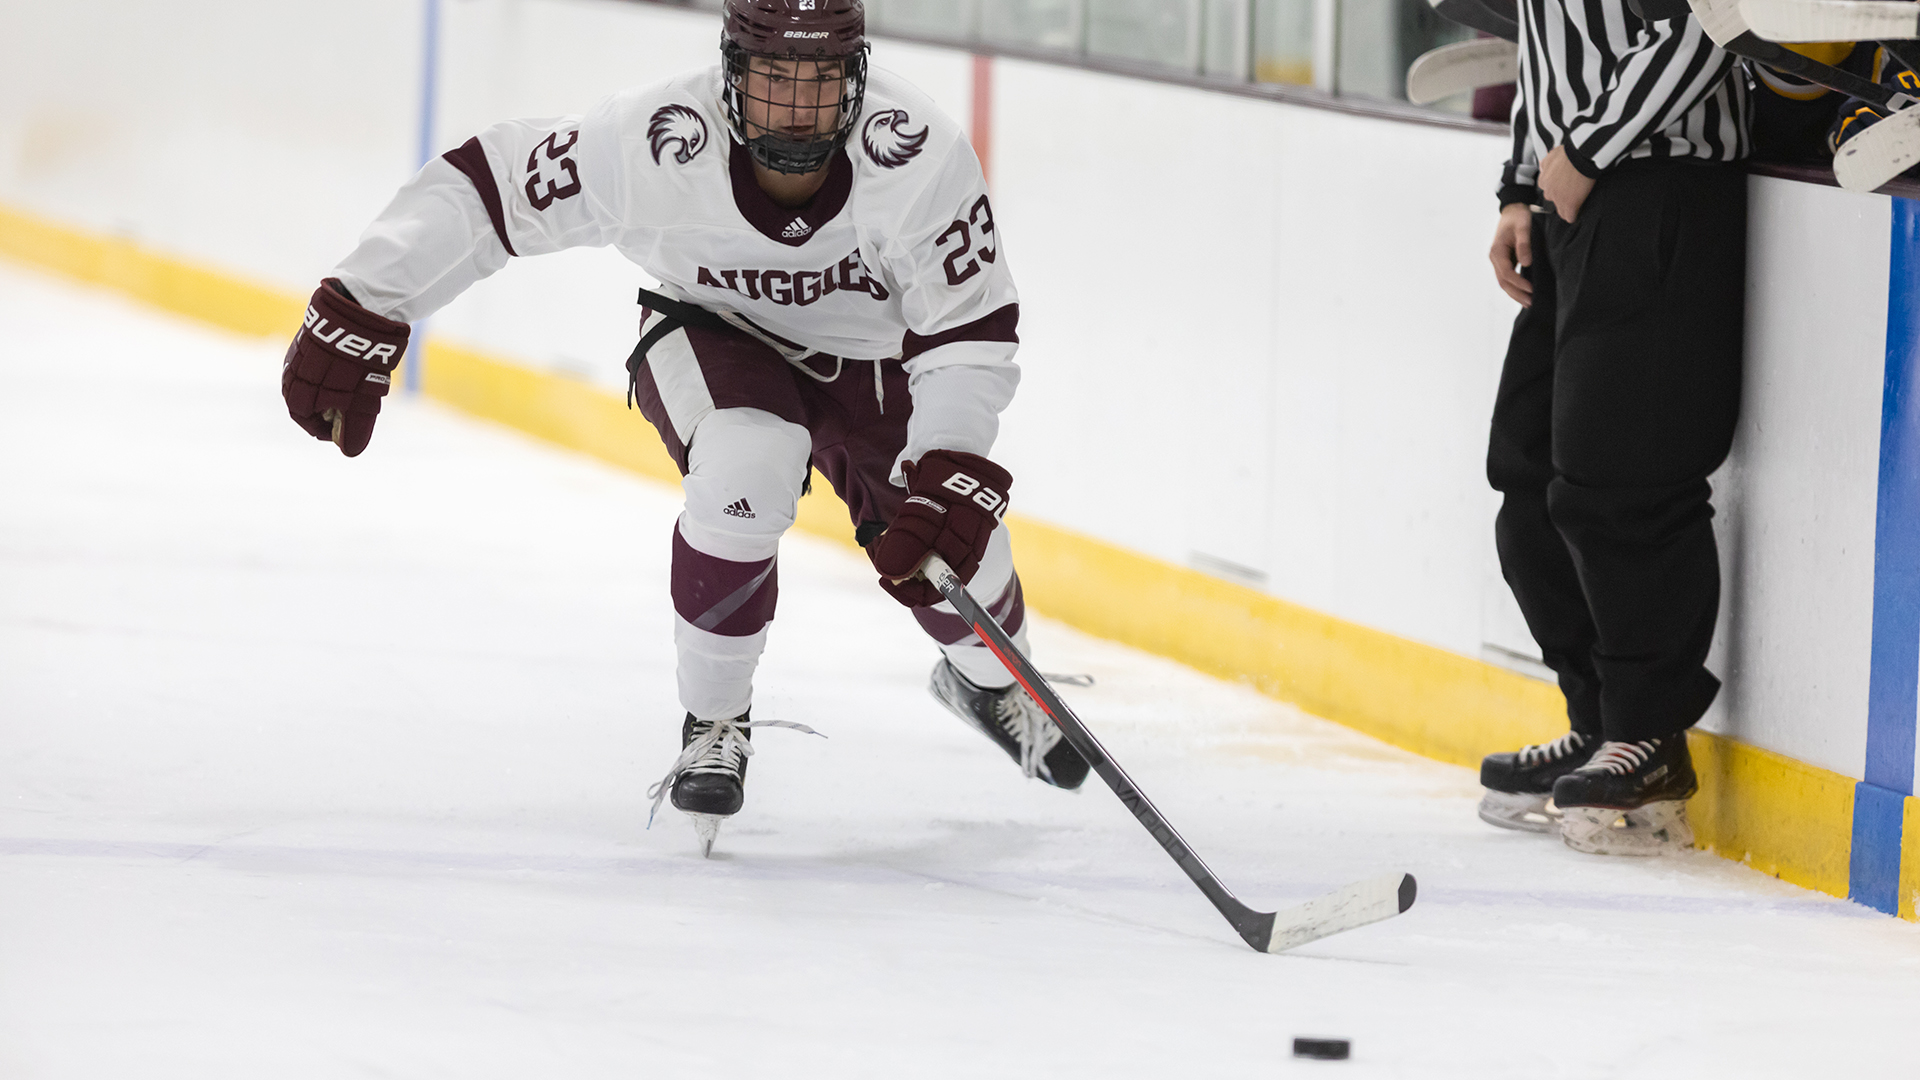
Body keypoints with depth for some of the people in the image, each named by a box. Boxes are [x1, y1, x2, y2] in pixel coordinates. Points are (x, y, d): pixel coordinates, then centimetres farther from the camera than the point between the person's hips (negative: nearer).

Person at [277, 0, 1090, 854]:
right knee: (745, 465, -32)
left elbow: (972, 335, -29)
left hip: (871, 357, 2)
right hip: (715, 340, -2)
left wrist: (950, 476, -42)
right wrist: (359, 317, -31)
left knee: (947, 544, -9)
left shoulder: (918, 156, -34)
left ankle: (989, 681, 31)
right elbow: (481, 188, -28)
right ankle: (714, 721, -8)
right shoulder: (656, 149, -34)